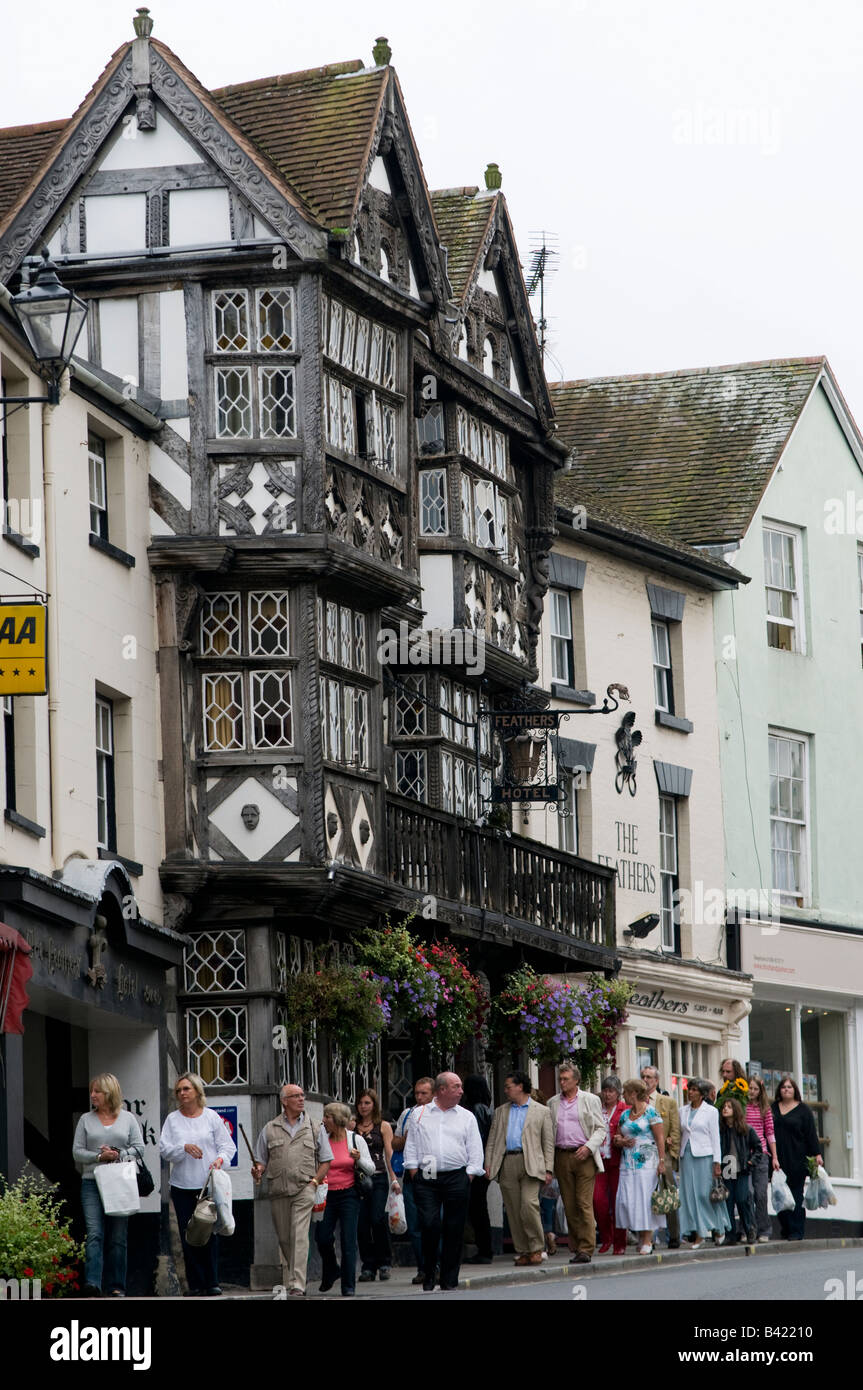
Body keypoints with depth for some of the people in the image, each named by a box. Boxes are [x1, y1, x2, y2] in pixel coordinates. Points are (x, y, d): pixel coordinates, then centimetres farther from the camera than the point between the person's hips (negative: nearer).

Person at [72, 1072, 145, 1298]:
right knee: (94, 1234, -13)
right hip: (92, 1183, 0)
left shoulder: (128, 1118, 9)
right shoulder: (86, 1119, 10)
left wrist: (119, 1155, -11)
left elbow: (139, 1148, 5)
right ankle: (92, 1285, -23)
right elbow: (77, 1152, 6)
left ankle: (117, 1287, 7)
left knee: (118, 1237, 3)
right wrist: (99, 1156, -10)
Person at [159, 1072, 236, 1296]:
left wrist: (220, 1159, -15)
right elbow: (165, 1150, 0)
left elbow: (228, 1146, 5)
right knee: (188, 1235, -1)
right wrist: (184, 1147, -17)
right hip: (182, 1186, 1)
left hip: (209, 1184, -1)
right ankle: (195, 1284, 5)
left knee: (210, 1233, -4)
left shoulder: (211, 1117, 5)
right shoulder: (173, 1119, 7)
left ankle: (212, 1282, 4)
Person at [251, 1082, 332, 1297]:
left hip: (304, 1189, -2)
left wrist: (314, 1182, -4)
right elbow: (261, 1160, 14)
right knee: (284, 1238, 7)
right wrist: (258, 1171, -9)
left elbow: (326, 1160, 10)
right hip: (278, 1190, 2)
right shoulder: (270, 1129, 11)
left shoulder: (314, 1127, 9)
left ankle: (297, 1285, -21)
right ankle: (295, 1275, 25)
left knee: (299, 1236, -14)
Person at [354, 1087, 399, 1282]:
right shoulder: (352, 1127, 13)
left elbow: (389, 1155, 3)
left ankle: (384, 1261, -1)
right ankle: (368, 1267, 5)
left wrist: (394, 1179, -5)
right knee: (362, 1224, -2)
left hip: (378, 1178, -2)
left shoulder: (383, 1126, 8)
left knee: (378, 1219, -16)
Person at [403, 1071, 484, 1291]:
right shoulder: (420, 1116, 10)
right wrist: (415, 1172, 1)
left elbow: (475, 1151, 8)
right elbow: (411, 1147, 10)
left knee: (454, 1230, 0)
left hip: (457, 1177, 1)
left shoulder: (467, 1117, 11)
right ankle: (428, 1277, 0)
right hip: (426, 1179, -1)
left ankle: (449, 1281, 6)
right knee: (429, 1225, -12)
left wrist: (469, 1176, -1)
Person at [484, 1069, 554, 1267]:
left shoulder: (541, 1112, 10)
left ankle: (536, 1249, -6)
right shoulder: (501, 1112, 21)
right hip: (507, 1163, 4)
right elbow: (492, 1140, 17)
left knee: (529, 1205, -17)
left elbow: (548, 1143, 7)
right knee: (513, 1210, 1)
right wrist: (488, 1165, 4)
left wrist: (548, 1169, -1)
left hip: (530, 1164, -4)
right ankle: (522, 1251, 5)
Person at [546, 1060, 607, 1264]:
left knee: (584, 1203, -10)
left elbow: (601, 1129, 3)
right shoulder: (553, 1103, 15)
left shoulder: (590, 1100, 6)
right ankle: (576, 1248, 9)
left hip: (583, 1157, -4)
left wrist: (588, 1147, -13)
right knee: (569, 1206, 3)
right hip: (562, 1157, 4)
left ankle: (586, 1249, -11)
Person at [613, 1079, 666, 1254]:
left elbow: (660, 1138, -7)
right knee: (627, 1200, -3)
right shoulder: (625, 1115, 14)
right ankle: (639, 1236, 9)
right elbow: (617, 1138, 20)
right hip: (627, 1164, 6)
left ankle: (647, 1240, 0)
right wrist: (621, 1142, -4)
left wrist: (662, 1161, -14)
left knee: (644, 1199, -7)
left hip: (646, 1162, -6)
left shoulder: (650, 1112, -3)